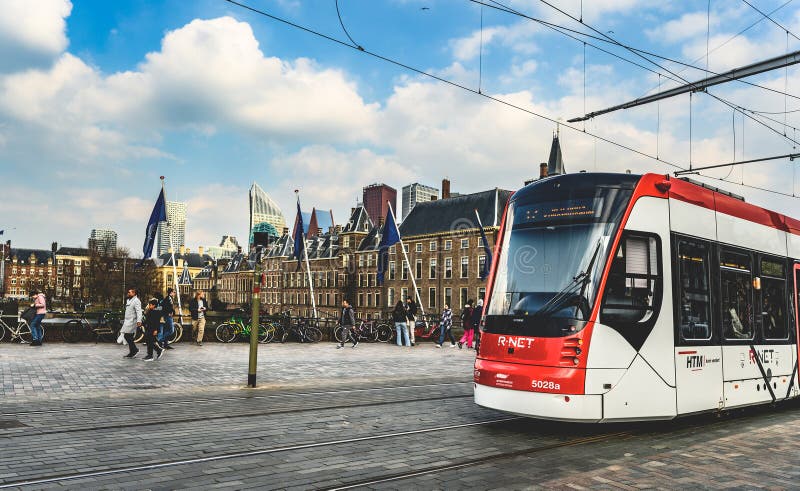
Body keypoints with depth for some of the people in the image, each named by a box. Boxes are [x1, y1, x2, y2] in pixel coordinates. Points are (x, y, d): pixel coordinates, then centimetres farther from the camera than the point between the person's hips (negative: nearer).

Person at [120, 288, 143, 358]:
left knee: (127, 336, -14)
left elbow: (139, 311, -22)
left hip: (132, 321, -10)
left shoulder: (136, 301, -12)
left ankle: (135, 350, -4)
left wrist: (139, 320, -32)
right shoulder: (128, 300, 18)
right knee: (129, 337, 8)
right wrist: (124, 320, 27)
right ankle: (132, 352, 13)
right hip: (127, 321, 10)